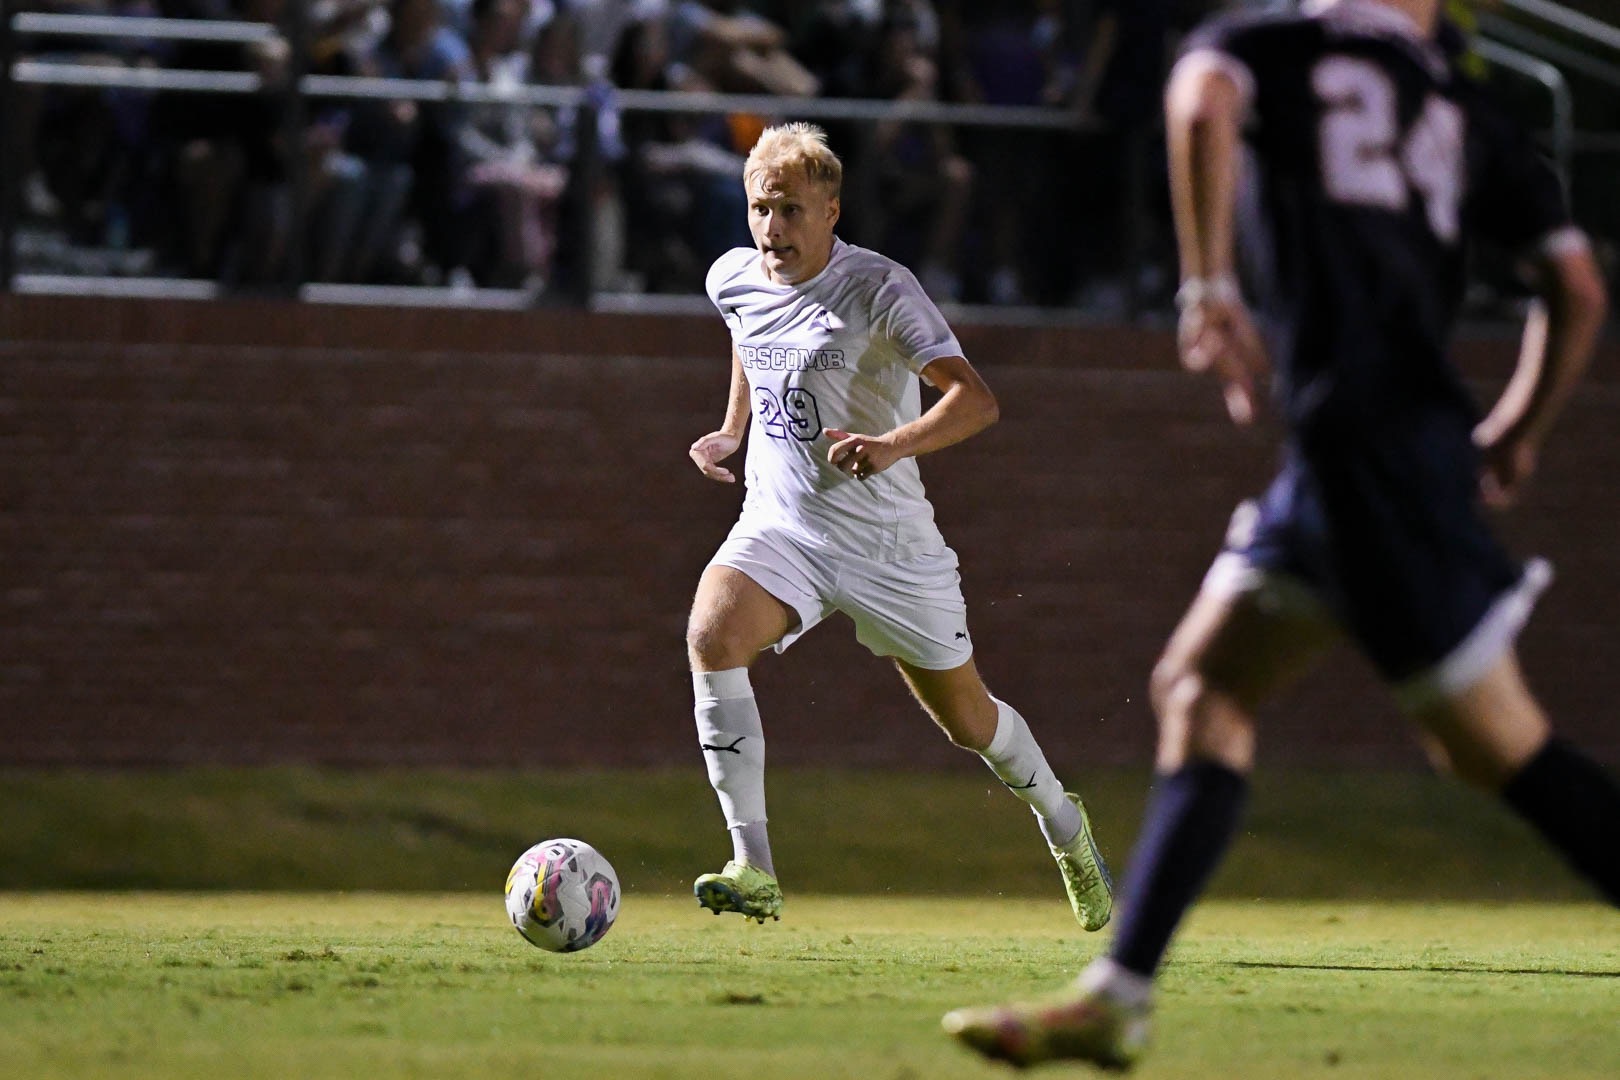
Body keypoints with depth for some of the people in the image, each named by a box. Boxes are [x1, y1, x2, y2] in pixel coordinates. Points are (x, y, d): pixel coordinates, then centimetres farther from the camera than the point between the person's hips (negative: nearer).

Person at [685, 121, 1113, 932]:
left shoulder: (879, 289, -17)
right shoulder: (734, 279, 0)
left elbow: (975, 399, -27)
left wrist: (894, 444, -43)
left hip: (888, 540, -3)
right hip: (779, 526, 3)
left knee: (967, 720, 10)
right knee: (712, 636, -29)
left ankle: (1064, 827, 44)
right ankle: (753, 871, -28)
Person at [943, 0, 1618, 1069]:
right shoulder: (1467, 118, 18)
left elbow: (1203, 99, -18)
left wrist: (1208, 284, -16)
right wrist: (1516, 439, 23)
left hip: (1359, 430, -6)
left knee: (1498, 744, -3)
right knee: (1201, 687, 11)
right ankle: (1116, 998, 4)